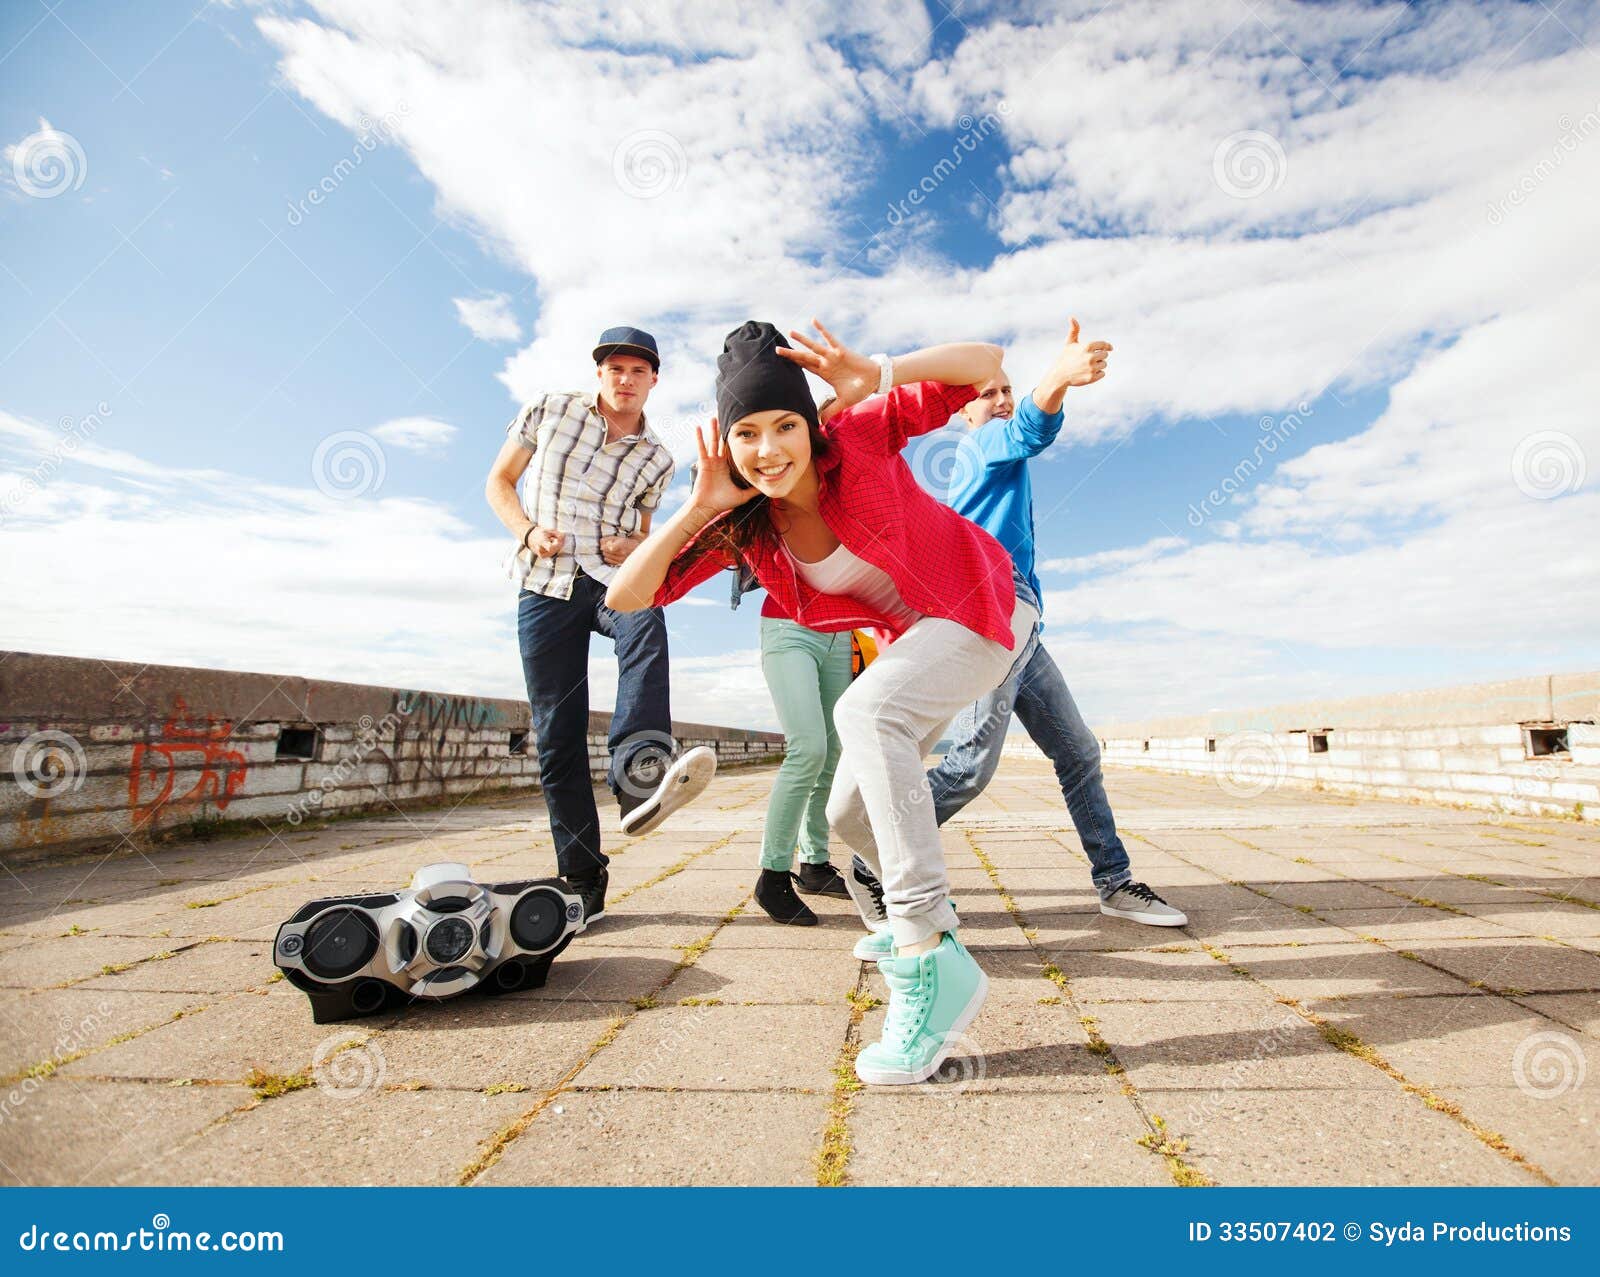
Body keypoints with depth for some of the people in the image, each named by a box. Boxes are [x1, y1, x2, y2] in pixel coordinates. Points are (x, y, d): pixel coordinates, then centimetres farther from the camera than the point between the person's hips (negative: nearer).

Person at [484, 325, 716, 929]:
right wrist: (527, 531, -8)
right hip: (546, 585, 0)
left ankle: (639, 773, -54)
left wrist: (635, 547, -3)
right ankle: (580, 879, 4)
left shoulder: (655, 458, 10)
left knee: (648, 621, -38)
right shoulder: (549, 411, 8)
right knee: (557, 734, -4)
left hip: (613, 579, 1)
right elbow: (499, 482, 12)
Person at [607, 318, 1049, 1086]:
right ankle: (919, 913, 41)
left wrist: (880, 375, -40)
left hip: (981, 615, -6)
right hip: (912, 639, 6)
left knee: (865, 710, -35)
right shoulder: (739, 526, -12)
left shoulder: (861, 434, -22)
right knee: (850, 814, 8)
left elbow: (986, 363, -25)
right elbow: (625, 597, -16)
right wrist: (699, 507, -26)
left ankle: (933, 963, -30)